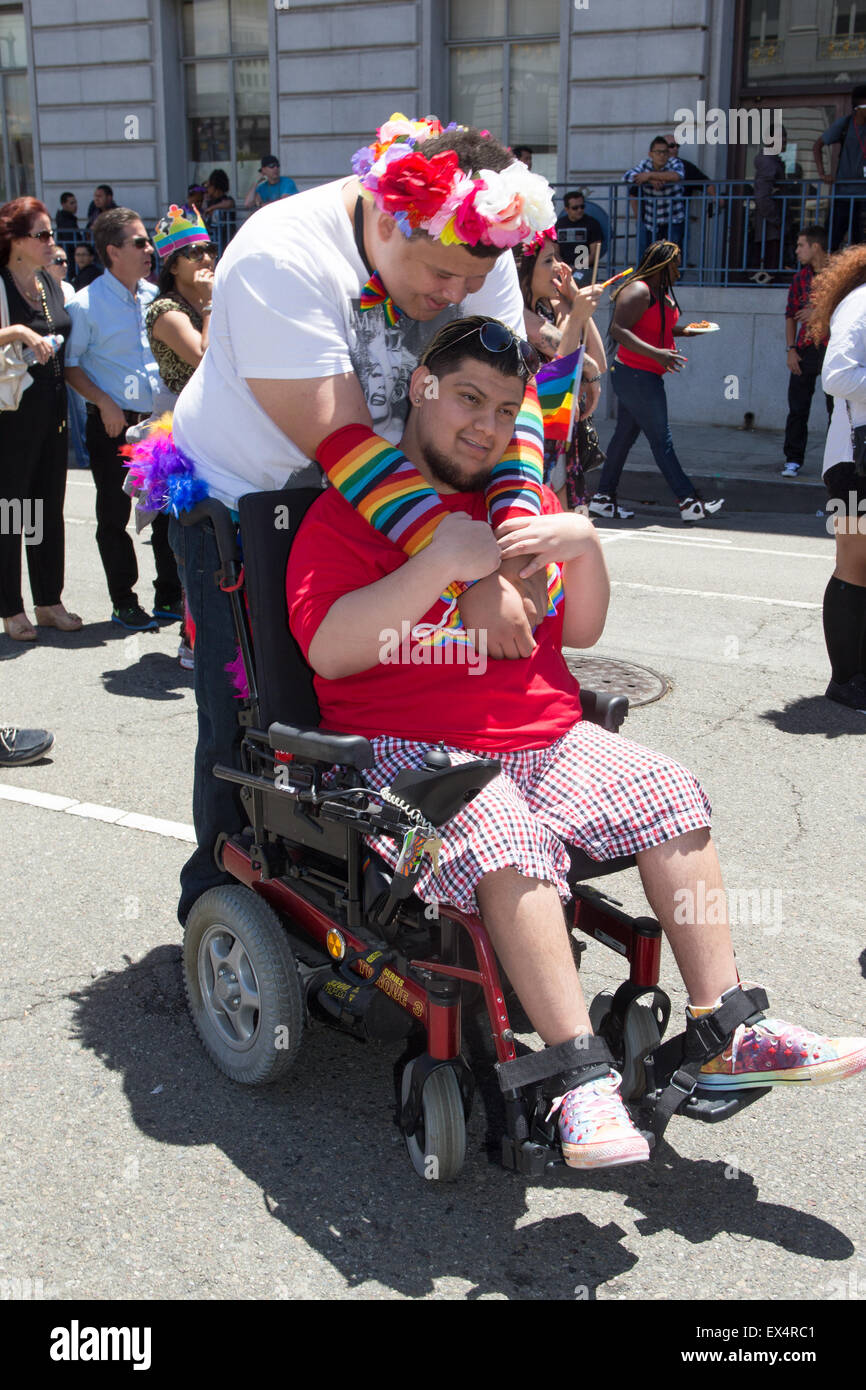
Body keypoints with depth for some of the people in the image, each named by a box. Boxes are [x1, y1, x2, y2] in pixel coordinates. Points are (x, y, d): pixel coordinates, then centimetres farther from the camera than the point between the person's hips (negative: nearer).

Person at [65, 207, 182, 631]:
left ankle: (169, 597, 20)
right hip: (113, 425, -4)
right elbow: (69, 364, -5)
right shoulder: (86, 304, -7)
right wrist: (103, 402, -15)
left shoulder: (156, 297, 7)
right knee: (114, 516, 4)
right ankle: (124, 604, 15)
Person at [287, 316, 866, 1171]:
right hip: (409, 747, -6)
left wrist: (585, 545, -2)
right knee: (511, 841, -34)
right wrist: (438, 564, -23)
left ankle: (724, 1034, -5)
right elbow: (329, 651, -16)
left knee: (671, 796, -9)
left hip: (547, 739, 7)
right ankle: (580, 1076, -30)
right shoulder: (350, 507, -2)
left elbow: (581, 632, 17)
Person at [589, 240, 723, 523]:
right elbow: (618, 330, -25)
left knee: (625, 434, 12)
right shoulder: (639, 291, -15)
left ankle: (603, 498, 18)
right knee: (661, 440, -6)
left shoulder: (662, 293, 16)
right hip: (635, 375, -10)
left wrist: (683, 330, 12)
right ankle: (689, 502, -4)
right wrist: (657, 353, -32)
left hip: (646, 377, 10)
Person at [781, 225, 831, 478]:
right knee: (797, 407, 2)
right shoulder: (800, 277, 11)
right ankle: (793, 460, 10)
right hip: (805, 350, 3)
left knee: (836, 408, 2)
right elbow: (791, 315, 13)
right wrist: (790, 349, 3)